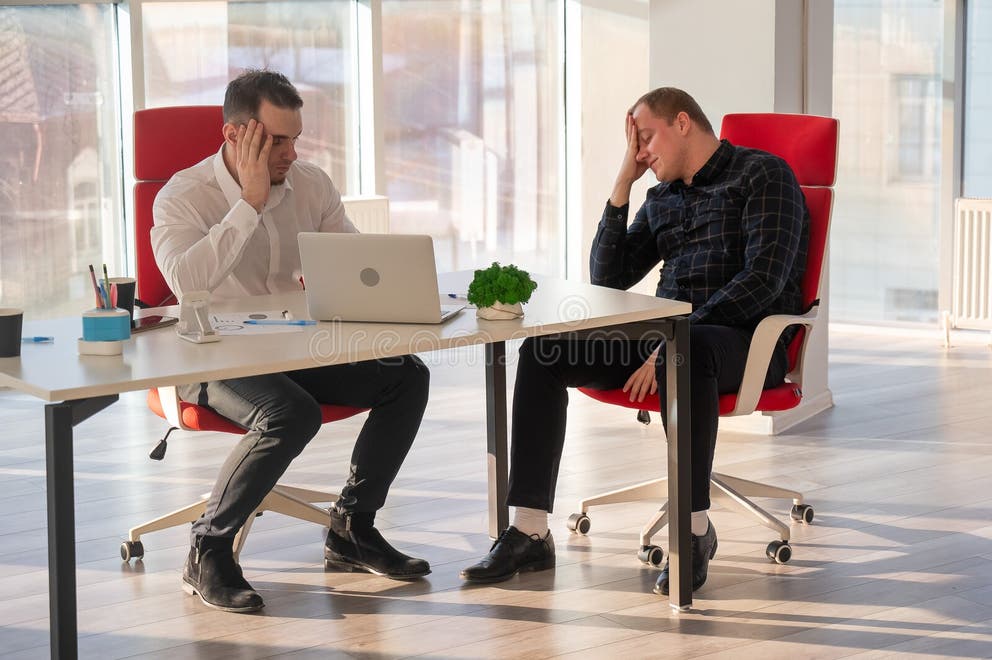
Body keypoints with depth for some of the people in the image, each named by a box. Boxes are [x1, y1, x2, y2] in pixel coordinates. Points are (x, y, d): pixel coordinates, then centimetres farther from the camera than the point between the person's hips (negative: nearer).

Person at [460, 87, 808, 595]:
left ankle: (695, 529, -29)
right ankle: (529, 534, -14)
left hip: (742, 339, -7)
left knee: (687, 353, -42)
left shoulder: (762, 174, -1)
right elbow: (608, 279, 16)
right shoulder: (662, 196, 22)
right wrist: (622, 185, 9)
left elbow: (763, 278, -14)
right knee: (542, 351, -10)